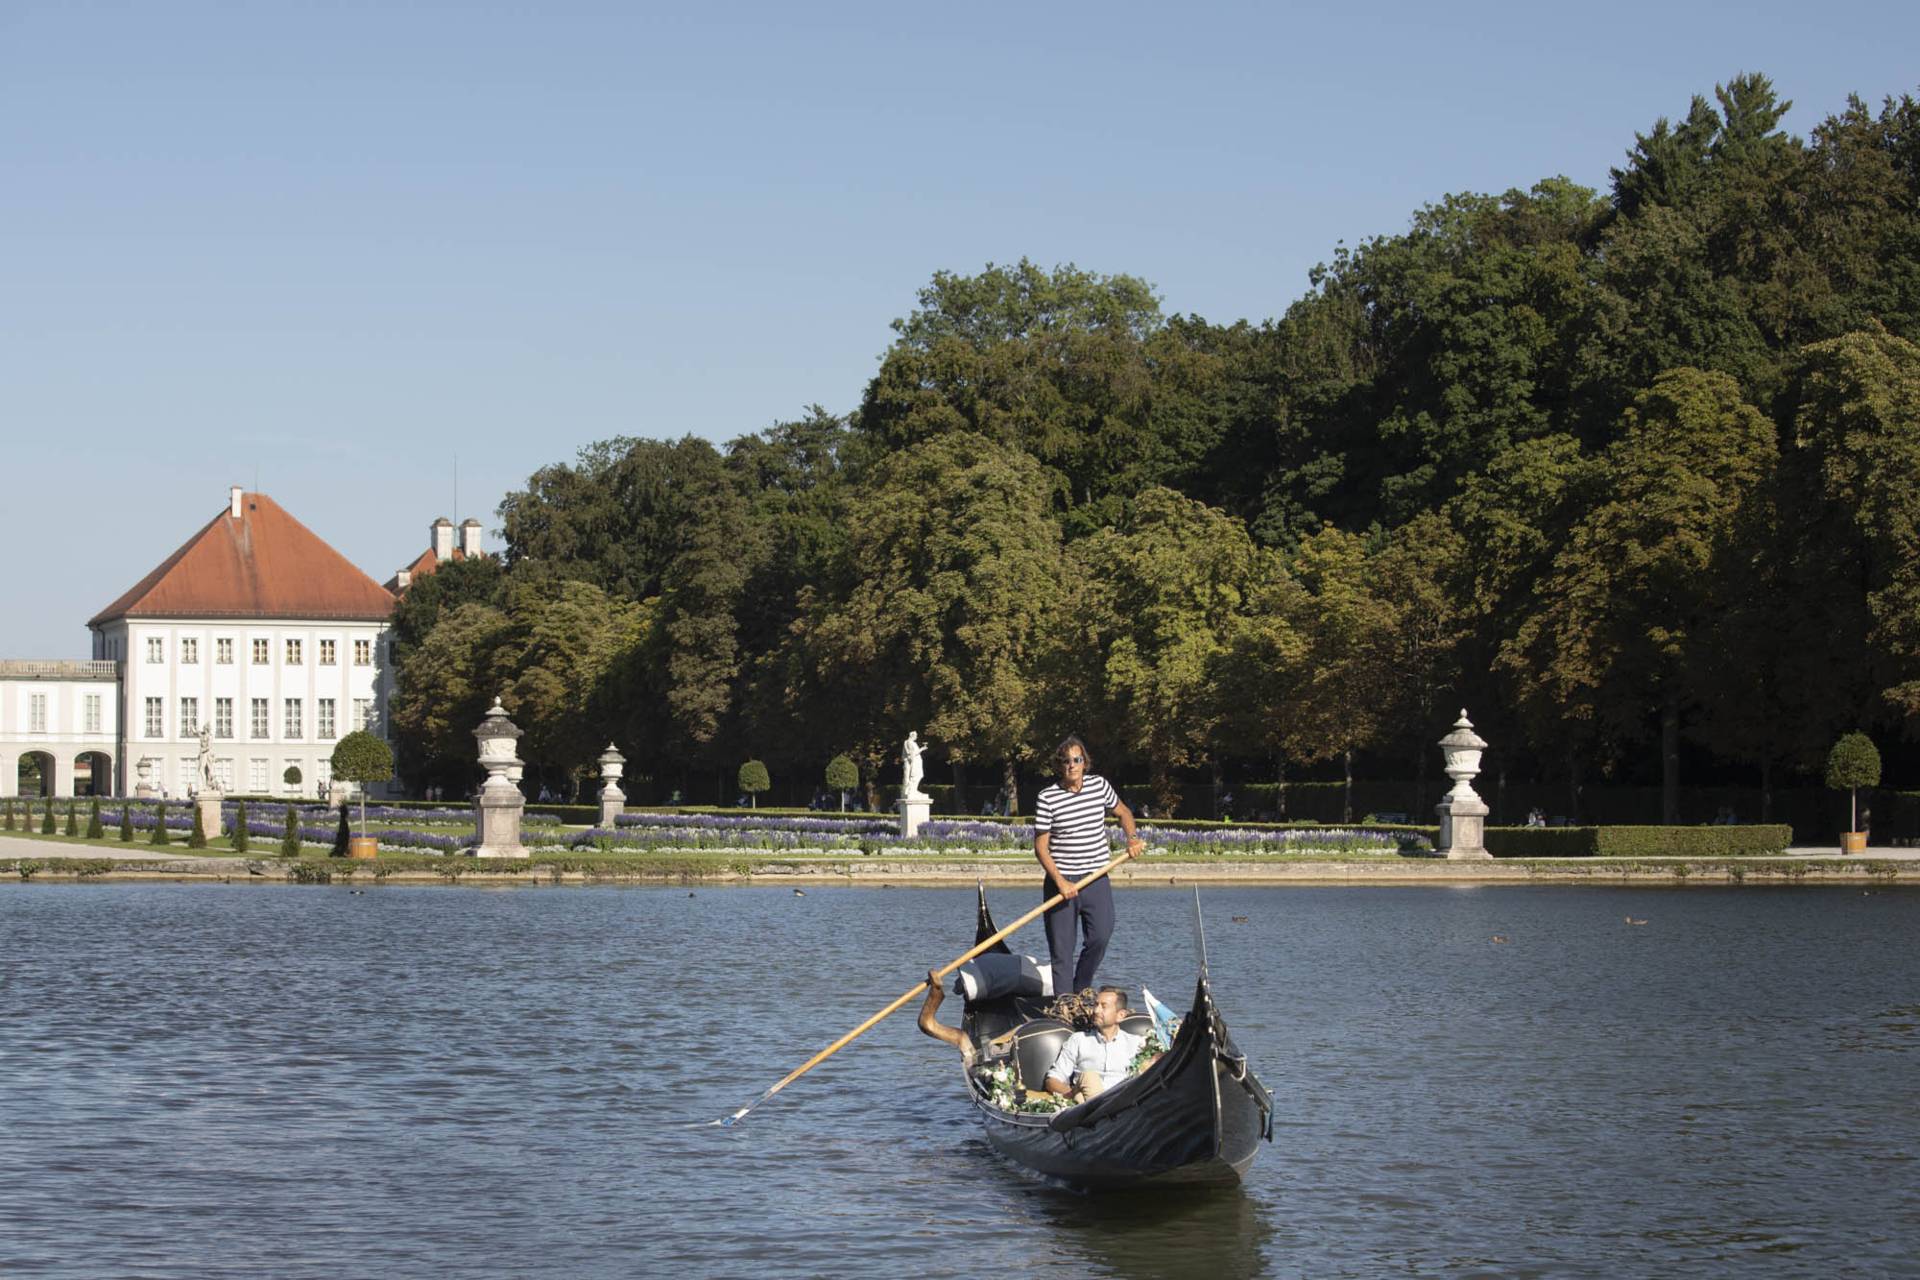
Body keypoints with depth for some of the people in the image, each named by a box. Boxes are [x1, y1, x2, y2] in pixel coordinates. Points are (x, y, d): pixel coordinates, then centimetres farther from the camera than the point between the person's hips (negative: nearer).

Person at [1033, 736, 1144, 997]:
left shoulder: (1099, 785, 4)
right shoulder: (1047, 799, -7)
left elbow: (1123, 812, 22)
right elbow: (1040, 847, -6)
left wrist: (1132, 838, 4)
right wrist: (1060, 882, -17)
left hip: (1097, 879, 2)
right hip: (1061, 881, -2)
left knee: (1100, 937, -12)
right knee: (1062, 950, -2)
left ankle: (1081, 991, 9)